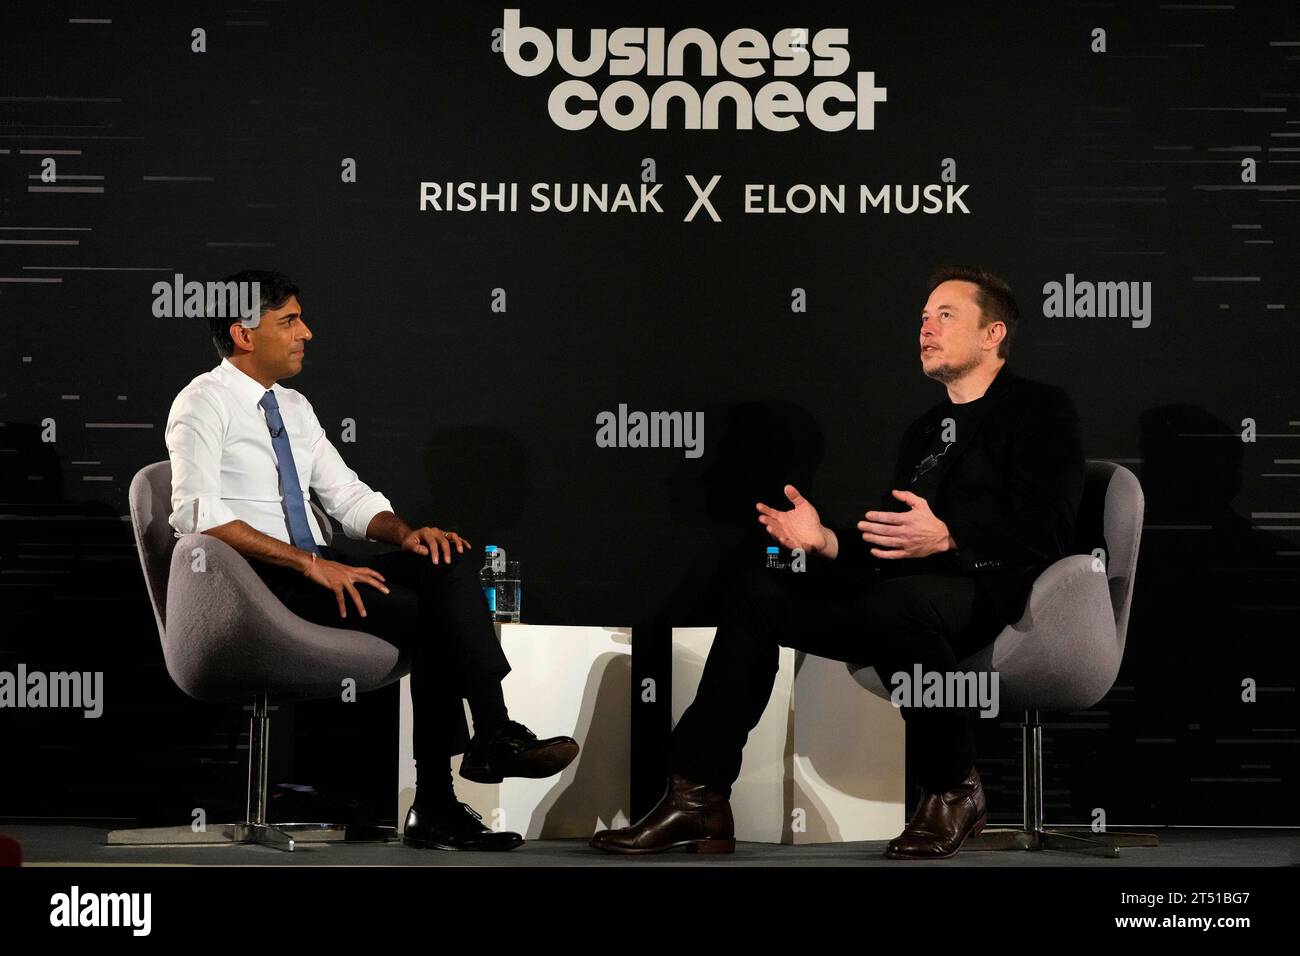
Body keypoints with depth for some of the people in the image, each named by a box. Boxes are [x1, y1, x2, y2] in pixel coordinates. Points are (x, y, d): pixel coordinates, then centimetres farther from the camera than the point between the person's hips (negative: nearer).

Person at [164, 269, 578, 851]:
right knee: (424, 616, -26)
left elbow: (348, 497, 21)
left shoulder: (295, 408, 21)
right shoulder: (204, 404, -4)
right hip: (255, 582, -7)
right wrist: (309, 563, -24)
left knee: (449, 565, -18)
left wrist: (406, 533, -3)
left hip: (317, 569, 7)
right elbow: (196, 512, -19)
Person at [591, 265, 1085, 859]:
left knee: (895, 601, -39)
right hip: (909, 593, 8)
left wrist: (946, 538, -25)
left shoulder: (1040, 409, 3)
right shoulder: (924, 431, 28)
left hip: (993, 589, -8)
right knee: (753, 592, -4)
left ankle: (953, 793, -19)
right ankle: (698, 800, -11)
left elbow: (1046, 531, -12)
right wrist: (825, 540, 1)